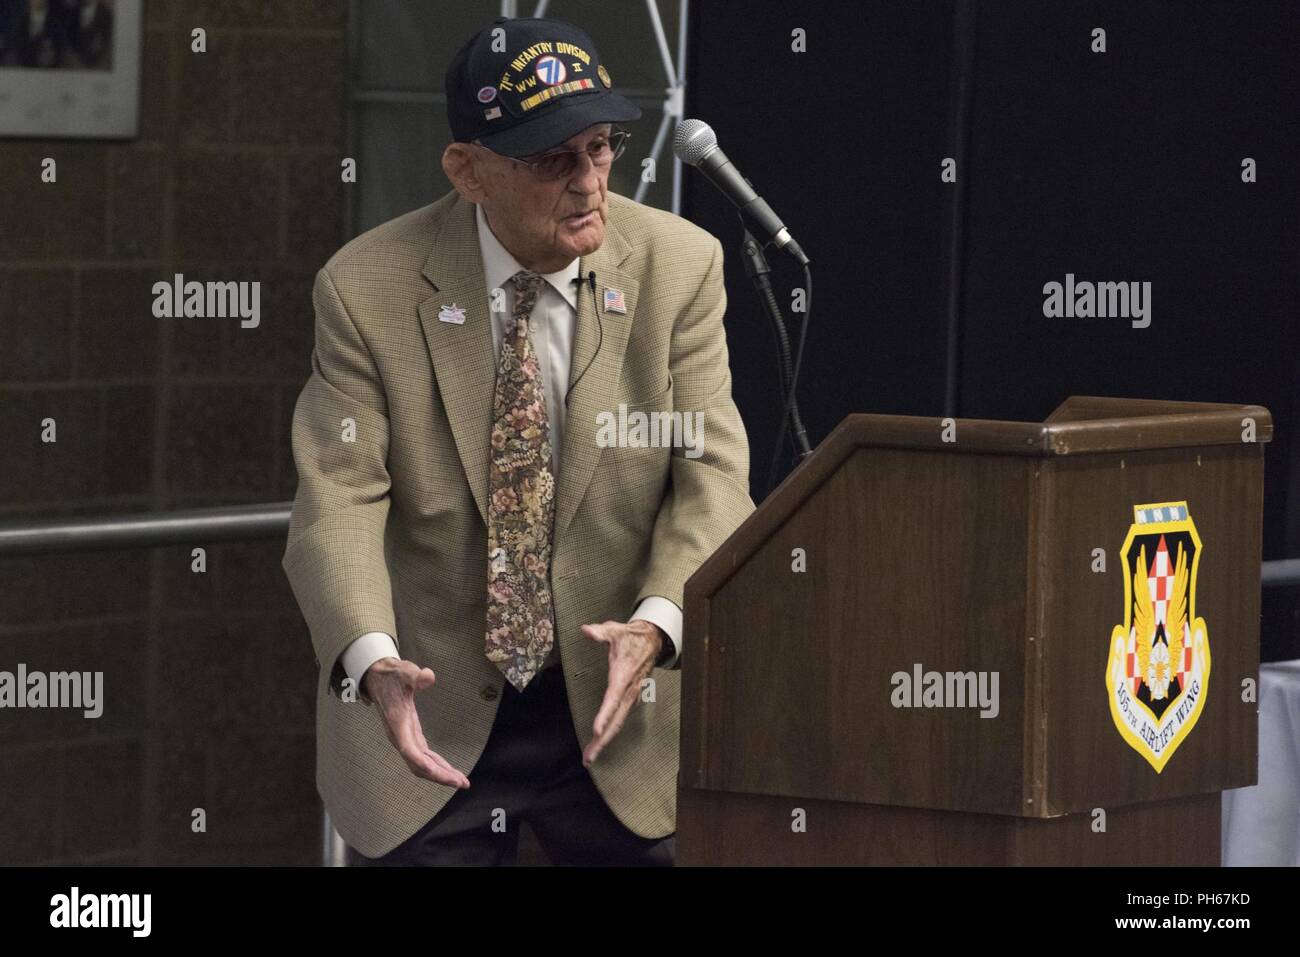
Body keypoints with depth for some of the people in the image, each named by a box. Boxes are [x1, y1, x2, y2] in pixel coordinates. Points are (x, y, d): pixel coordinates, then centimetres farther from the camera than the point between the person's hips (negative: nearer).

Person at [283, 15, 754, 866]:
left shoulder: (678, 268, -6)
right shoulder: (368, 291, -10)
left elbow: (711, 475, -9)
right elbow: (340, 499, -15)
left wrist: (656, 623, -27)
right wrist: (374, 662, -33)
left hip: (618, 704, 1)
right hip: (432, 724, -1)